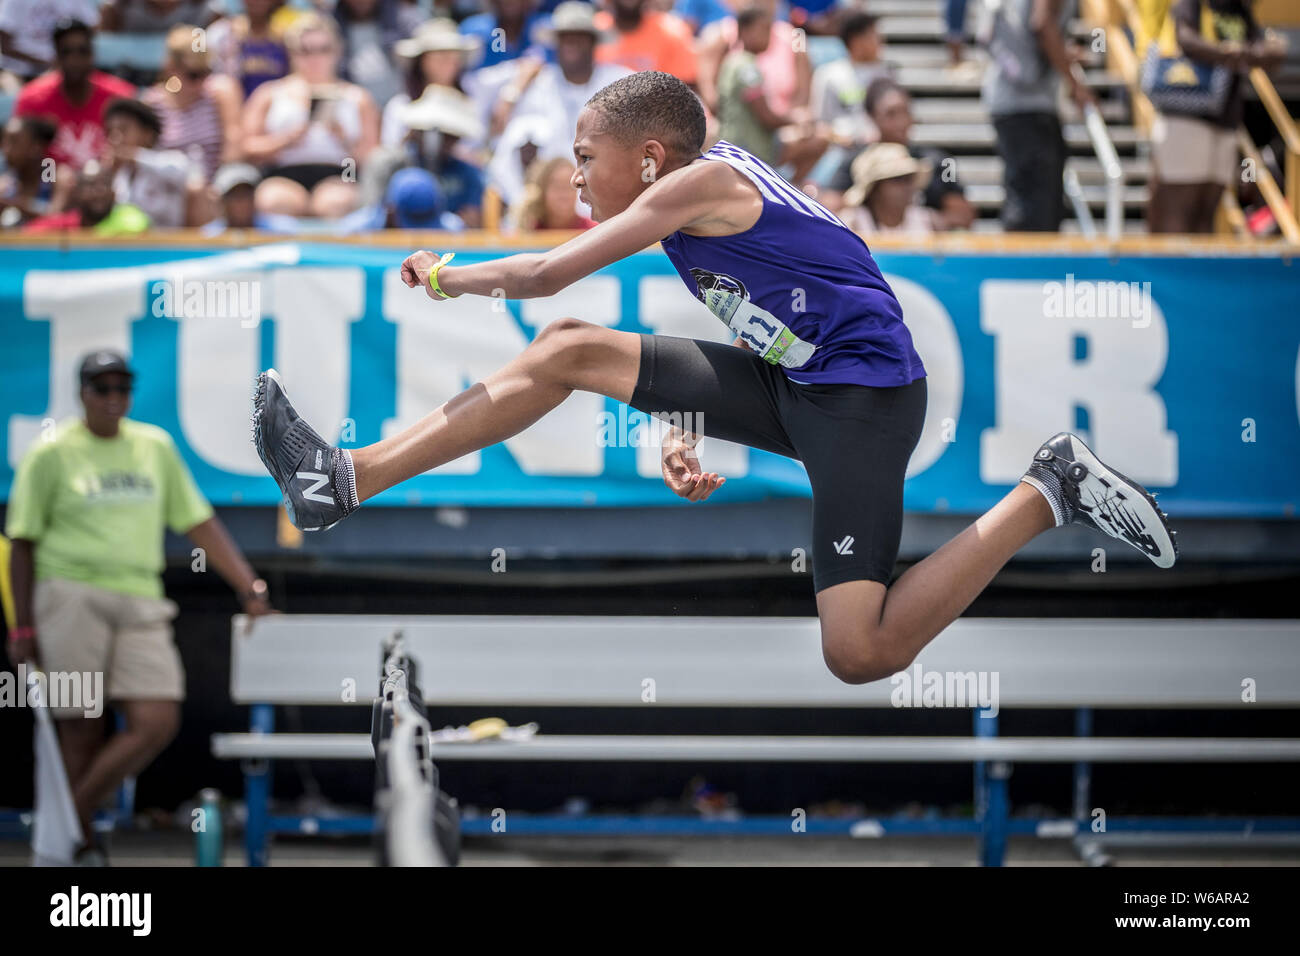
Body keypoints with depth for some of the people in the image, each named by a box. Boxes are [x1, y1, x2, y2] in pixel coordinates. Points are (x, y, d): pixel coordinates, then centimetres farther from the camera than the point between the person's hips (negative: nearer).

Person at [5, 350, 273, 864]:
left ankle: (73, 817, 3)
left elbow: (199, 524, 17)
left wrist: (250, 588, 9)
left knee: (157, 724, -10)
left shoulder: (156, 447, 14)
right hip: (72, 597, -4)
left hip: (141, 602, 4)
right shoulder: (52, 453, 2)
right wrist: (23, 626, -1)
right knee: (82, 727, -4)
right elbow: (23, 543, 3)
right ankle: (81, 844, 7)